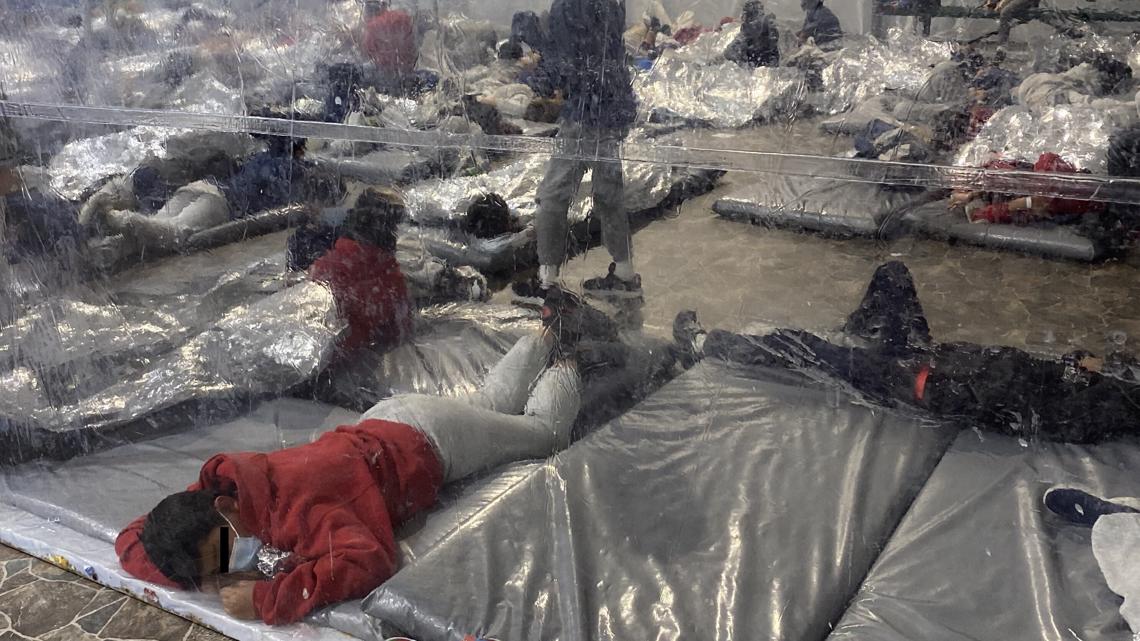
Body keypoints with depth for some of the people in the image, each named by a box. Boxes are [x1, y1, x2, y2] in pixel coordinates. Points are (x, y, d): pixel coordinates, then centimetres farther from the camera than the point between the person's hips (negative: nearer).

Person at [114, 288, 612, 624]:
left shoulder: (295, 509, -44)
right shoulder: (219, 480, -24)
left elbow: (368, 561, -53)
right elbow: (131, 542, -14)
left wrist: (268, 598, -52)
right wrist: (211, 580, -32)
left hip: (430, 438, -6)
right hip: (385, 422, 6)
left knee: (546, 429, 21)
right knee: (492, 403, 33)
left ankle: (564, 351, 42)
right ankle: (549, 331, 50)